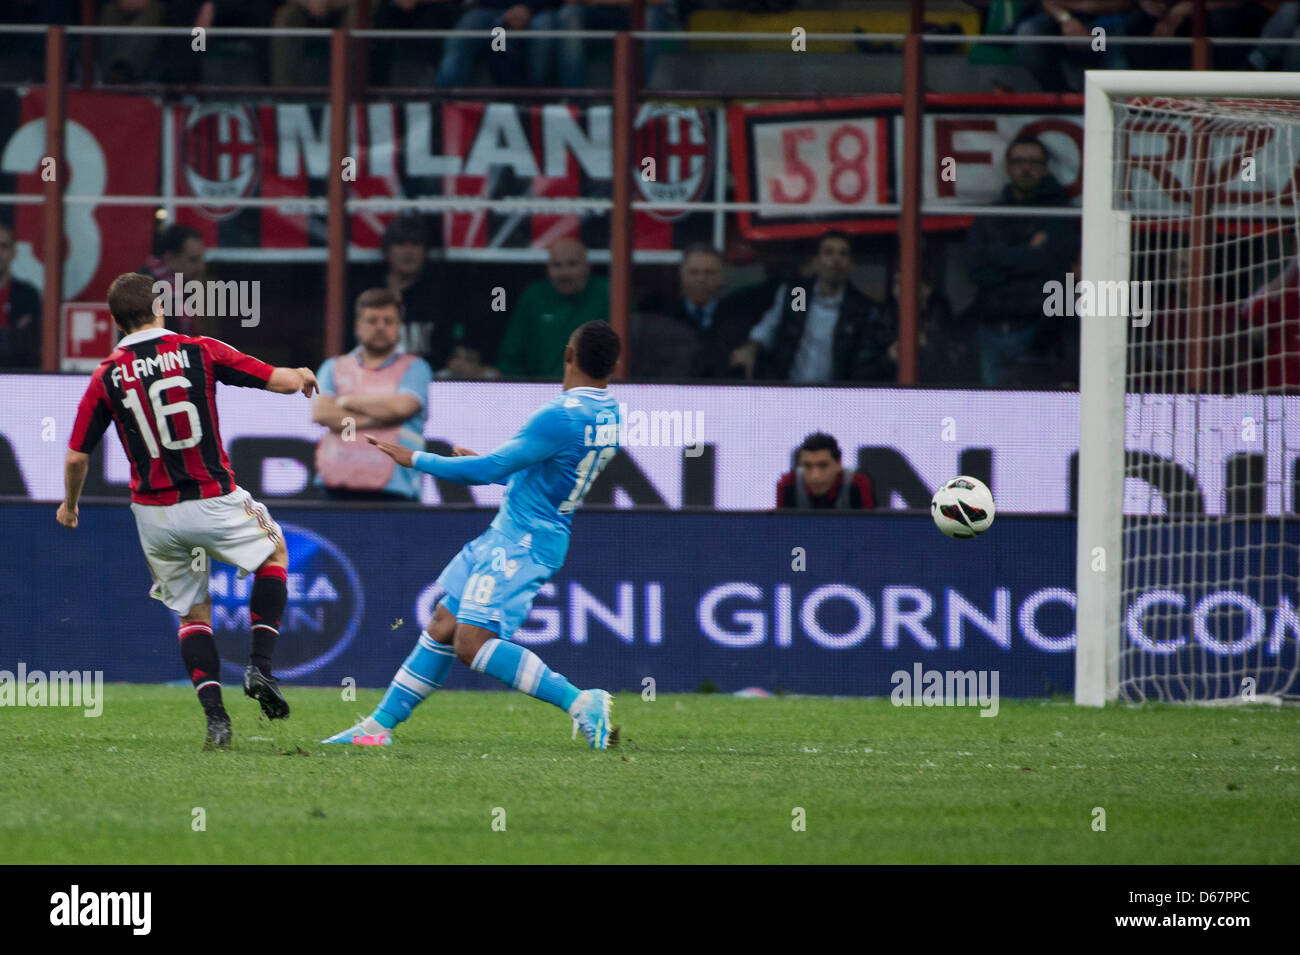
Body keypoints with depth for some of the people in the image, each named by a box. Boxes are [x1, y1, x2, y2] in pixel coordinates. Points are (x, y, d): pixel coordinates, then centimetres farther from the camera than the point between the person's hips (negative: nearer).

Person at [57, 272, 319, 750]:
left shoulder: (107, 375, -2)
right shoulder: (199, 351, -6)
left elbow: (76, 457, 0)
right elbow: (282, 381, -3)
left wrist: (69, 505, 19)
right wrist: (302, 376, 21)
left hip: (154, 514, 2)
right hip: (213, 503, -2)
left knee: (192, 612, 18)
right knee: (274, 553, 25)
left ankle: (215, 716, 3)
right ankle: (260, 667, 9)